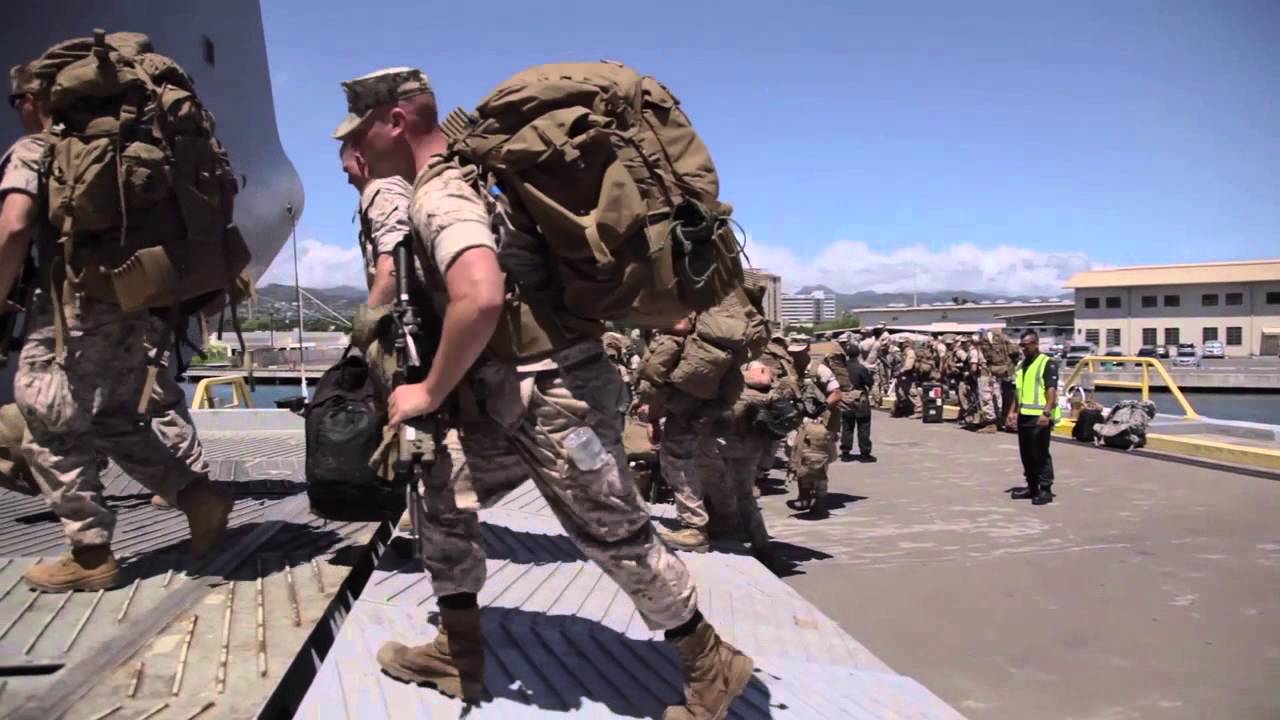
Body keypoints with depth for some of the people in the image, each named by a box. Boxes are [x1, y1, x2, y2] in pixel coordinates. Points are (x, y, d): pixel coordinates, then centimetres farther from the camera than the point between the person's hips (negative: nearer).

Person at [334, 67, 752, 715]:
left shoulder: (438, 195, -17)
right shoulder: (465, 170, 15)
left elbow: (481, 298, -35)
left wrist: (430, 394, -20)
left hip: (551, 394, -10)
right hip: (513, 391, 10)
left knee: (613, 534, 3)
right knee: (443, 497, 15)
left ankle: (711, 666, 22)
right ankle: (457, 655, 28)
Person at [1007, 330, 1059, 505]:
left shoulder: (1047, 363, -8)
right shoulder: (1021, 365, 16)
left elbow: (1052, 390, -16)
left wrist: (1047, 413, -25)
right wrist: (1013, 411, 16)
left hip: (1040, 417, -8)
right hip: (1024, 416, 8)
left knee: (1041, 454, -4)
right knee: (1026, 454, 11)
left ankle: (1045, 489, 3)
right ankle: (1032, 486, 21)